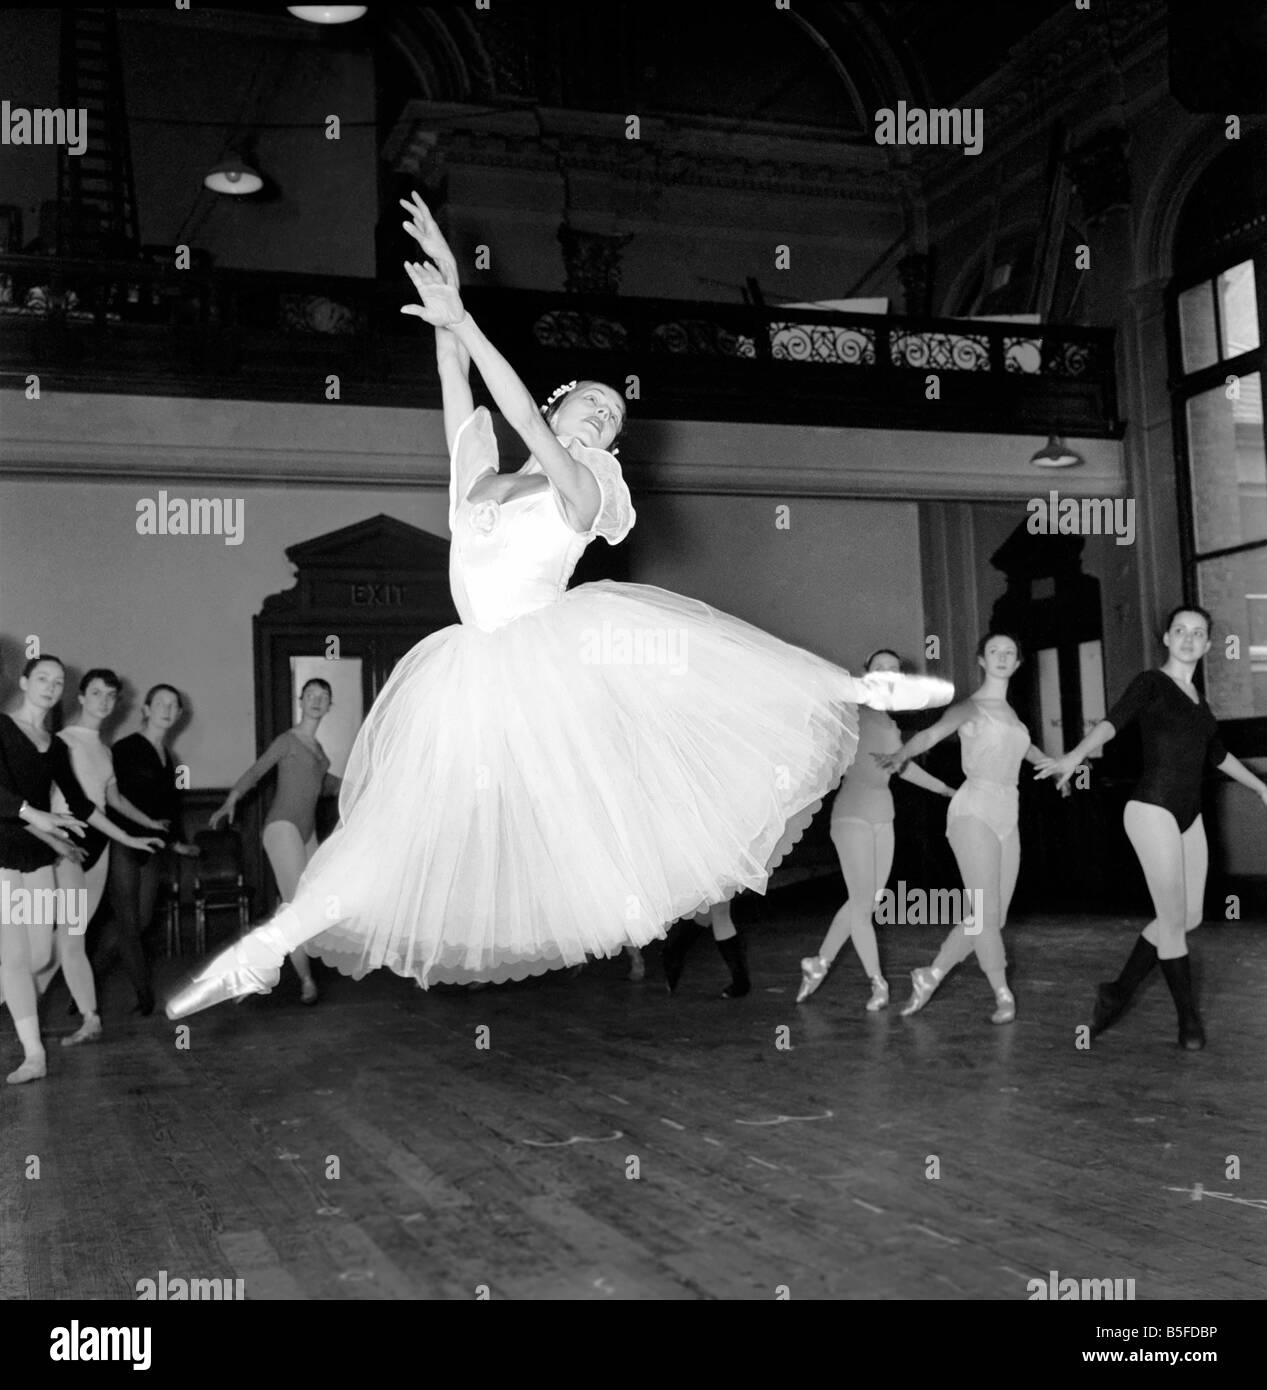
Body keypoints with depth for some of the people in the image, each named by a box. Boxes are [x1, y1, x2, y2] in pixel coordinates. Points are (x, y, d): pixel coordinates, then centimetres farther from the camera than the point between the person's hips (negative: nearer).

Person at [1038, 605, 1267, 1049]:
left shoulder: (1196, 700, 18)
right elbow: (1113, 721, -23)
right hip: (1152, 809, -8)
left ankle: (1120, 991, 21)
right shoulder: (1149, 683, -5)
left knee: (1189, 917, 10)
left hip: (1188, 816, 8)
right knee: (1174, 918, -7)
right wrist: (1076, 755, -43)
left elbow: (1217, 754, 34)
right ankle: (1188, 1017, 8)